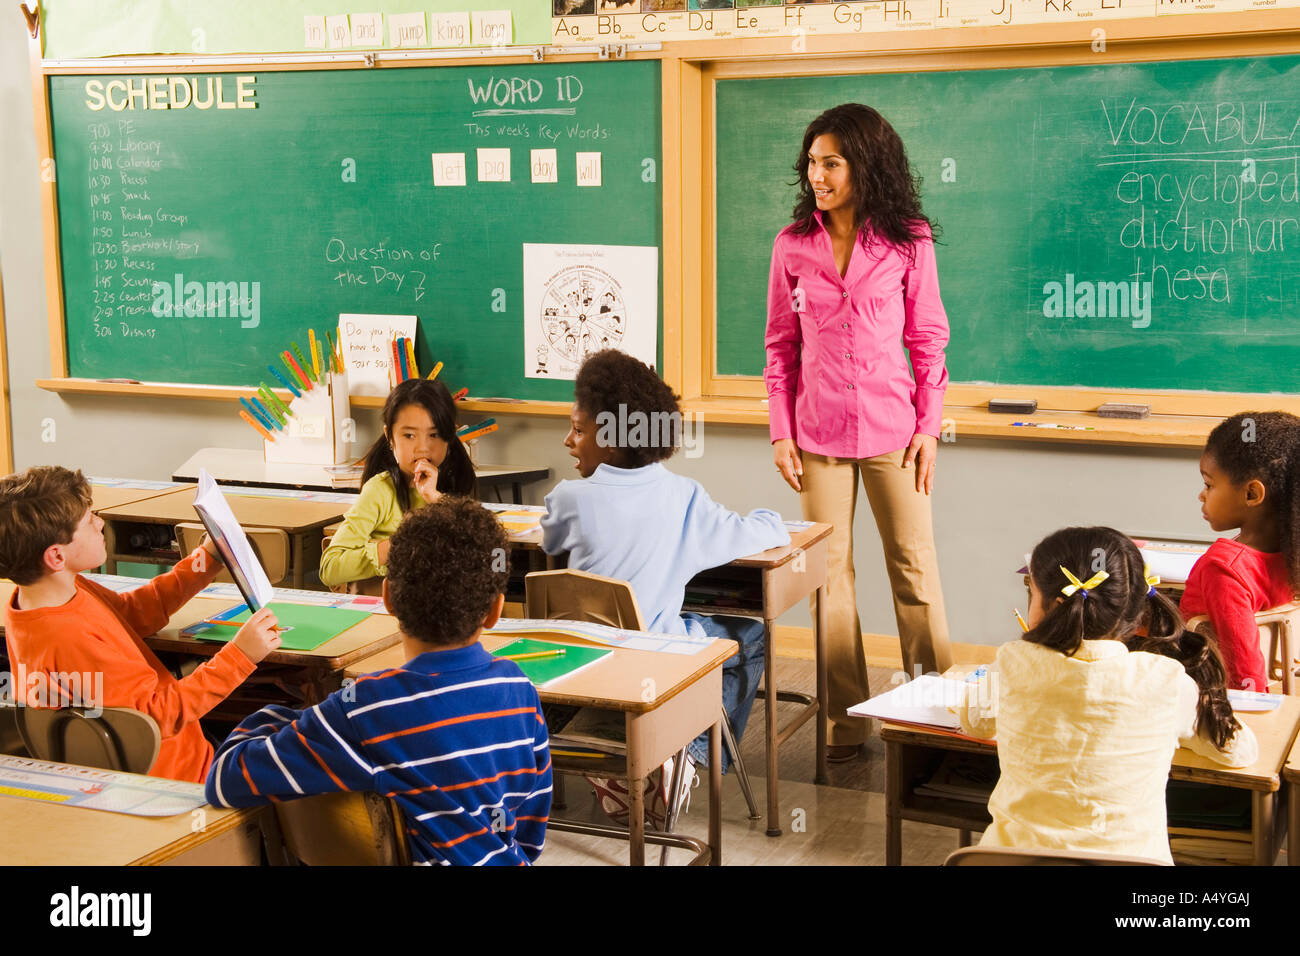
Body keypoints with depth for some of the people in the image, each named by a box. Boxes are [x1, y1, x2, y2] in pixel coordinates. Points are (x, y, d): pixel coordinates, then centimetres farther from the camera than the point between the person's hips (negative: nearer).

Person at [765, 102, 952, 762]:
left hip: (891, 428, -2)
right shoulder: (793, 244, 3)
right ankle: (846, 720, 16)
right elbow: (781, 345, 7)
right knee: (830, 572, 6)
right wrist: (781, 432, 2)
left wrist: (929, 426, -2)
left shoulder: (908, 242, -2)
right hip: (818, 433, 2)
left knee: (915, 566, 3)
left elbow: (928, 340, 3)